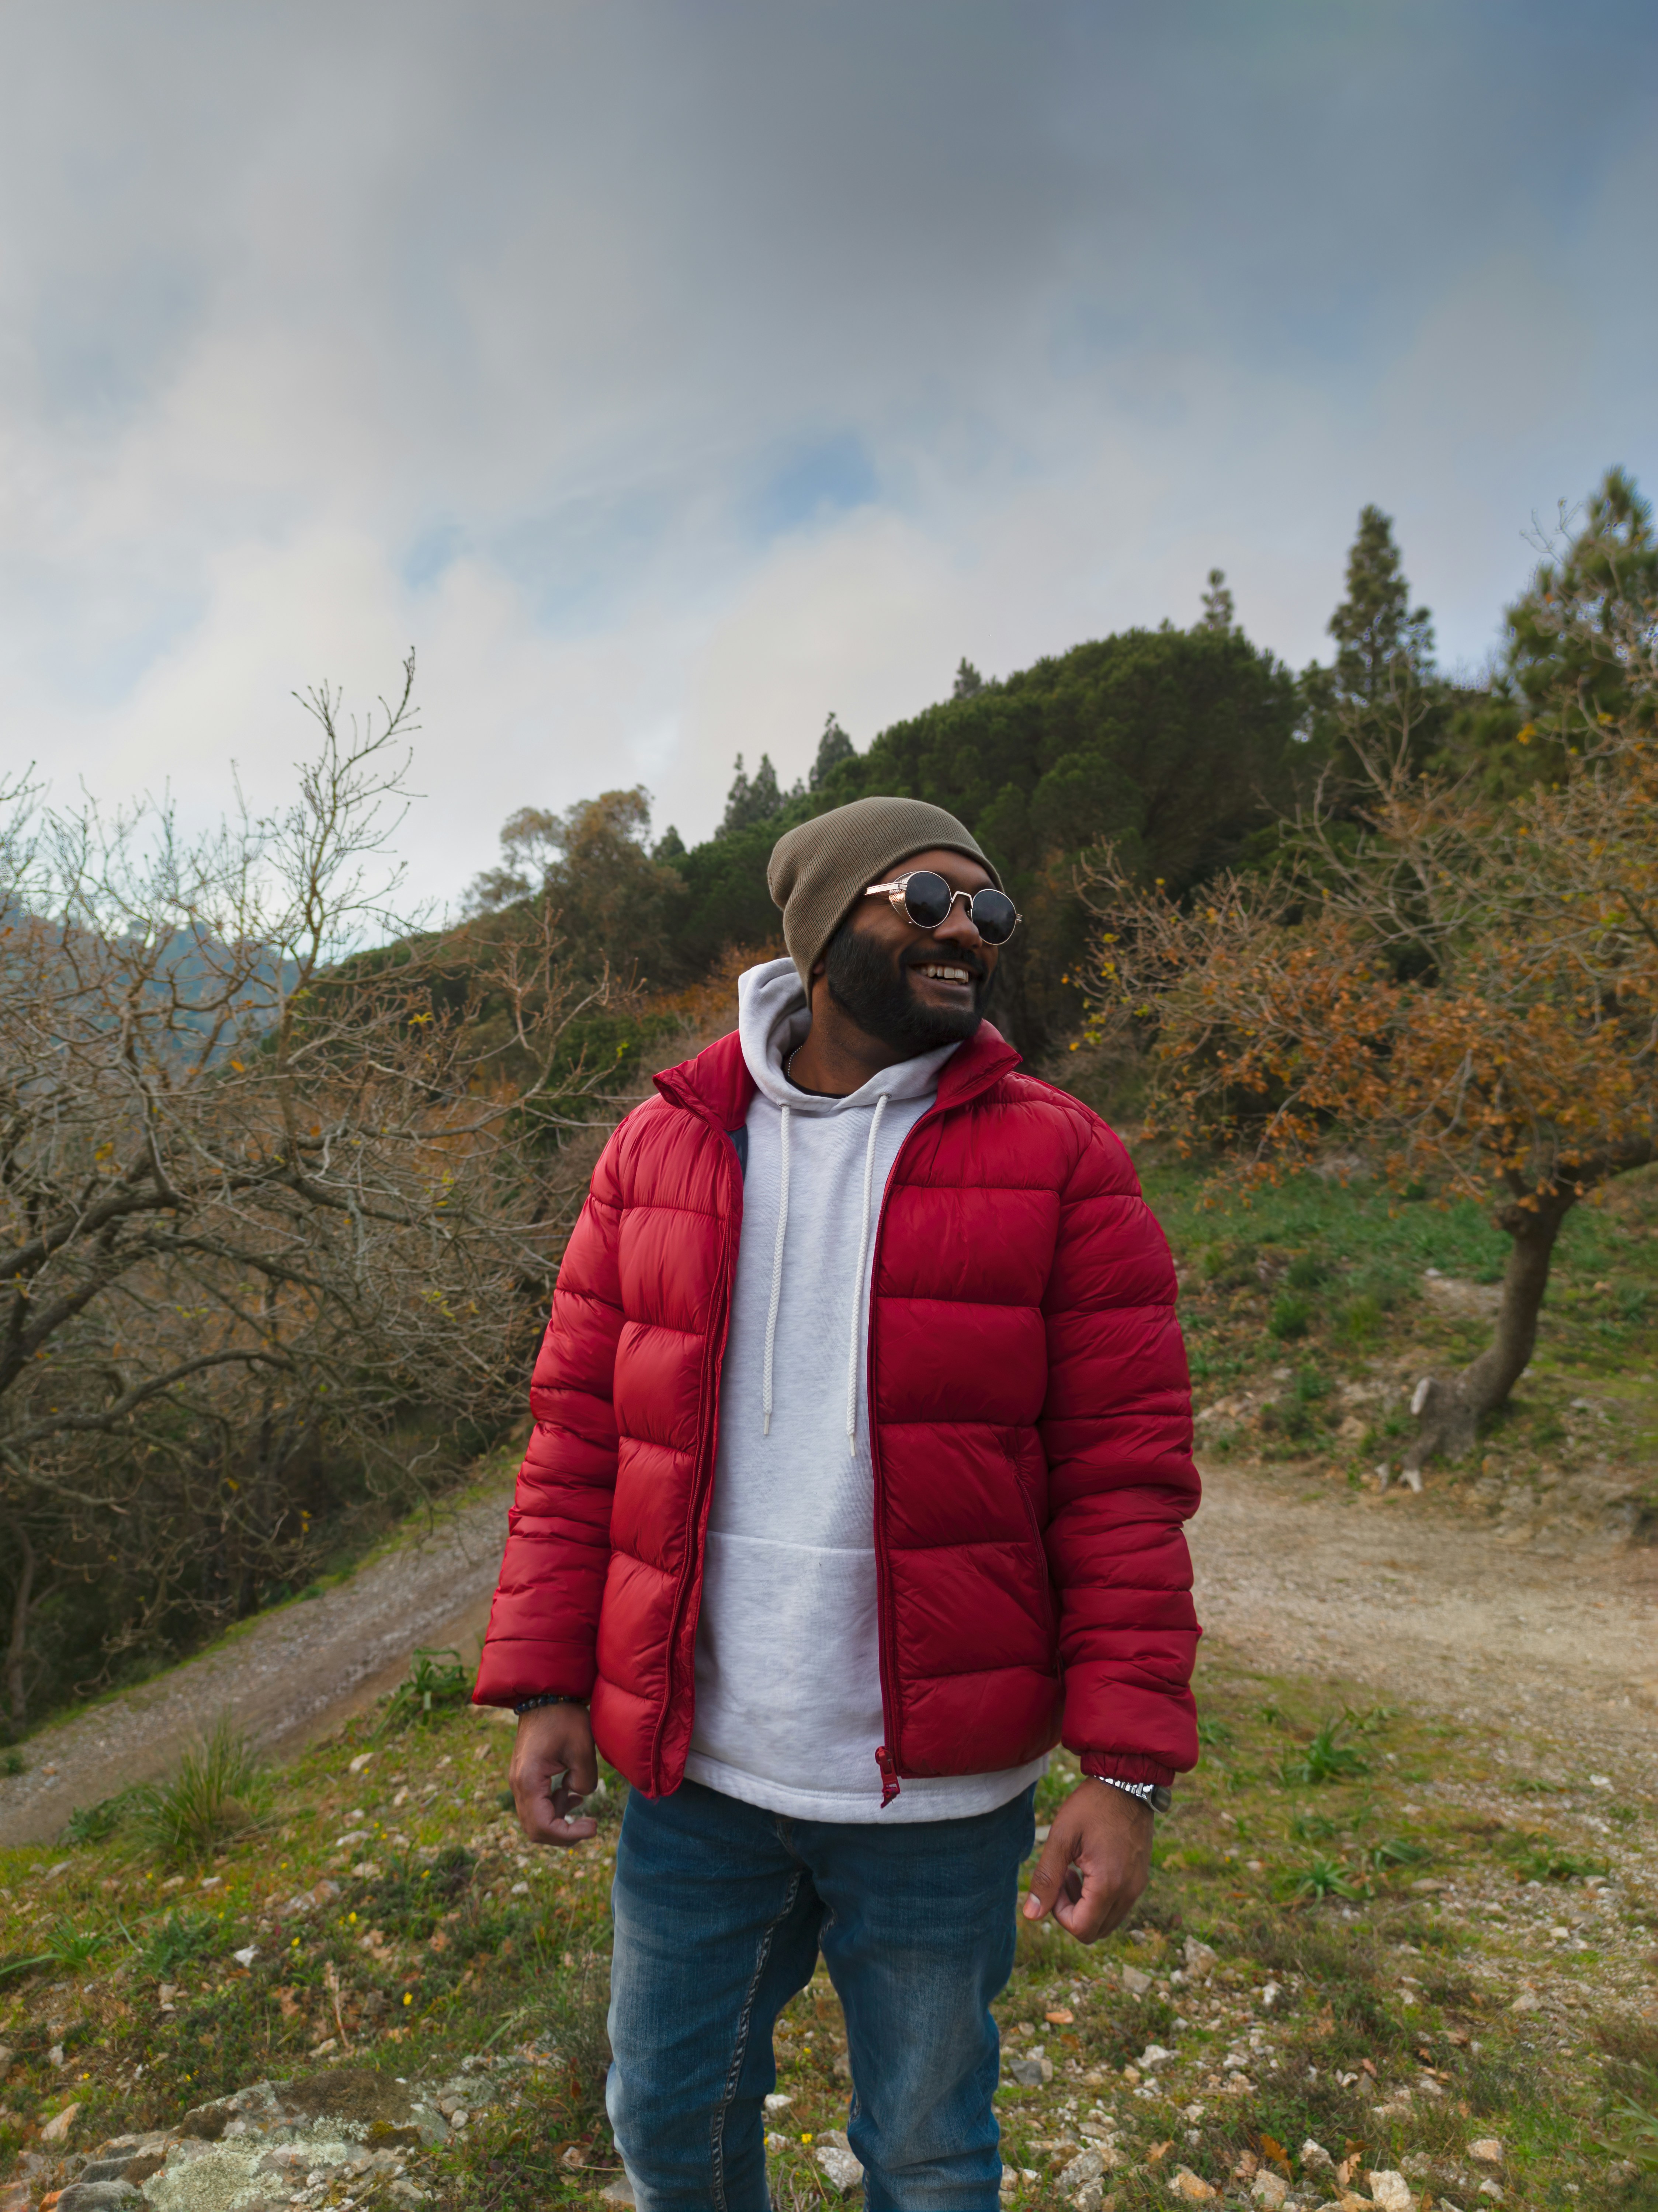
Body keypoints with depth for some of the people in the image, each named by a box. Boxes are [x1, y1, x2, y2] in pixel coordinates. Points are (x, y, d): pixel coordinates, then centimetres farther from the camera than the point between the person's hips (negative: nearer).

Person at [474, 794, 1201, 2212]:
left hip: (937, 1790, -2)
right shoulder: (661, 1150, -1)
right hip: (691, 1773, 3)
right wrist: (546, 1686, -2)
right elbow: (578, 1436, 1)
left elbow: (1125, 1473, -10)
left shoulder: (1059, 1162, -8)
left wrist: (1128, 1768, -13)